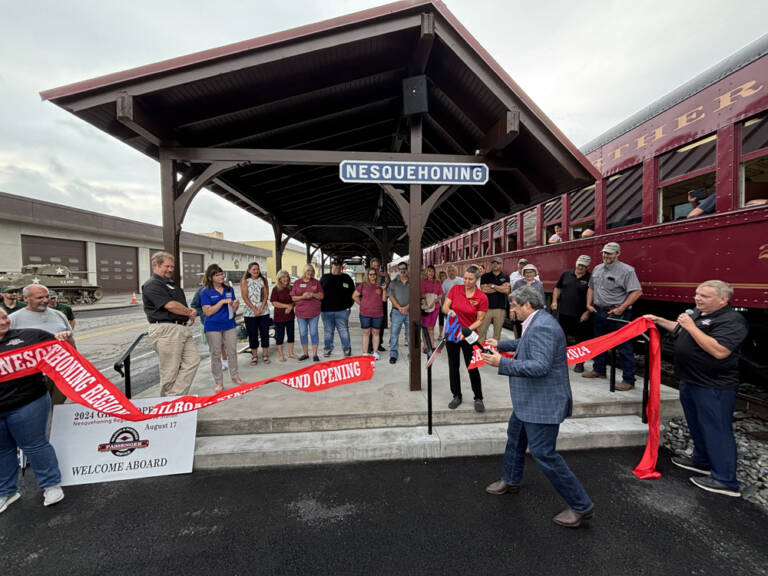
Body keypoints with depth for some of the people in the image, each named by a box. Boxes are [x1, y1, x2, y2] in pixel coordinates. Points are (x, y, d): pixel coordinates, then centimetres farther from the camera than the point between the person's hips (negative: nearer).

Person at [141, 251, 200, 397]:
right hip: (166, 330, -9)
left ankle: (175, 396, 5)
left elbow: (182, 305, 24)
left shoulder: (171, 284, 21)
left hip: (183, 328, 9)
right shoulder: (152, 285, -9)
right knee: (170, 371, 0)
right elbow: (170, 305, -20)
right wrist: (189, 313, -4)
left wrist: (190, 313, 1)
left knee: (193, 361, 2)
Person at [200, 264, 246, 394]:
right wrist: (223, 301, -19)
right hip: (213, 327, -3)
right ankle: (218, 383, 18)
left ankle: (235, 377, 26)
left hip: (230, 325, 4)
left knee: (232, 352, 11)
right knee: (215, 355, 6)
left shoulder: (229, 289, 6)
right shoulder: (206, 293, -6)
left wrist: (235, 305, -12)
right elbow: (208, 312, -13)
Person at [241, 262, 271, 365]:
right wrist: (254, 309, -13)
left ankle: (265, 355, 16)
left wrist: (261, 309, -11)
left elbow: (266, 295, 0)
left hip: (264, 312, 2)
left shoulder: (263, 280, 5)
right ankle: (254, 356, 17)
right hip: (250, 312, -1)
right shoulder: (245, 281, 0)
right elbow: (244, 297, -6)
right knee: (252, 335, 5)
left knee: (265, 333, 5)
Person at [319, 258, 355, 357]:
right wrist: (321, 305, 2)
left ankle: (347, 349, 13)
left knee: (343, 330, 1)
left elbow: (352, 293, 9)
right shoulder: (324, 278, 9)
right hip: (326, 310, 1)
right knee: (328, 331, 10)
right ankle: (328, 349, 23)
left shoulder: (347, 278, 7)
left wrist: (349, 305, 0)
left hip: (342, 310, -1)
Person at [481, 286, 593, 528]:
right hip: (530, 400, 11)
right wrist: (501, 344, 24)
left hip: (543, 403, -11)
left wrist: (502, 363, -32)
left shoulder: (542, 327, -26)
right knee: (515, 437, 24)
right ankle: (510, 481, 45)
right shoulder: (536, 323, 7)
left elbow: (540, 366, -34)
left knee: (543, 453, -3)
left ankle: (581, 506, 16)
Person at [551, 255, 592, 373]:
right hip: (563, 312, 4)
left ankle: (579, 363, 19)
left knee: (580, 340, 6)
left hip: (580, 315, -3)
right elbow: (558, 288, 15)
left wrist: (588, 312, -13)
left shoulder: (590, 279, -5)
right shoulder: (566, 274, 6)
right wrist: (554, 301, 3)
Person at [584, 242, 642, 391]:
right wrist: (589, 304, 8)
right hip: (599, 312, 7)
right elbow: (591, 288, 20)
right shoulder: (597, 269, 11)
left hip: (618, 314, -7)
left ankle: (628, 380, 4)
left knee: (624, 347, -3)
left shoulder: (626, 270, -11)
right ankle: (598, 370, 34)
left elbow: (637, 292, -16)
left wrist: (621, 308, -20)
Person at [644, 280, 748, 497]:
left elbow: (719, 351, -30)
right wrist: (659, 320, 19)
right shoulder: (699, 314, 11)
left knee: (716, 430, 0)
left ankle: (725, 481, 13)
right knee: (697, 425, 22)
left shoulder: (732, 320, -18)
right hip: (690, 382, 10)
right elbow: (680, 330, 28)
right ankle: (701, 461, 39)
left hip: (714, 388, -10)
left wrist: (691, 326, -25)